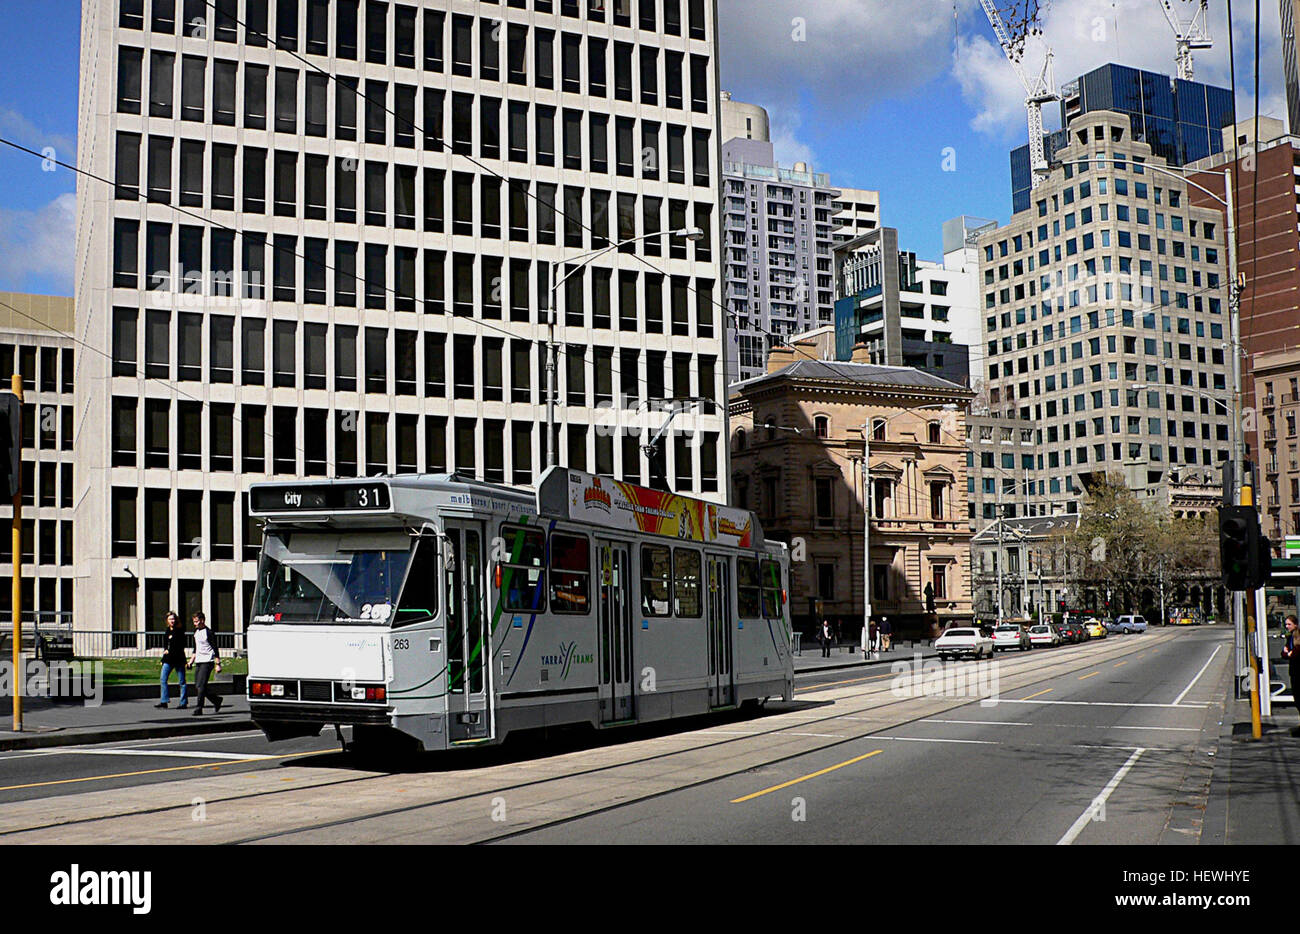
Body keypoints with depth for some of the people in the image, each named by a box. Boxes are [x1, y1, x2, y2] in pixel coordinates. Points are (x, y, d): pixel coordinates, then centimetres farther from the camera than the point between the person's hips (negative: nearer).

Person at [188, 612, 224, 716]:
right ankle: (217, 700, 22)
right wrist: (192, 660, 20)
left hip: (207, 662, -9)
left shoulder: (208, 632, -10)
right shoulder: (196, 632, 14)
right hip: (198, 662, 9)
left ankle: (199, 709, -10)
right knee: (197, 687, 7)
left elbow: (215, 649, -11)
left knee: (201, 685, -13)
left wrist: (218, 664, -14)